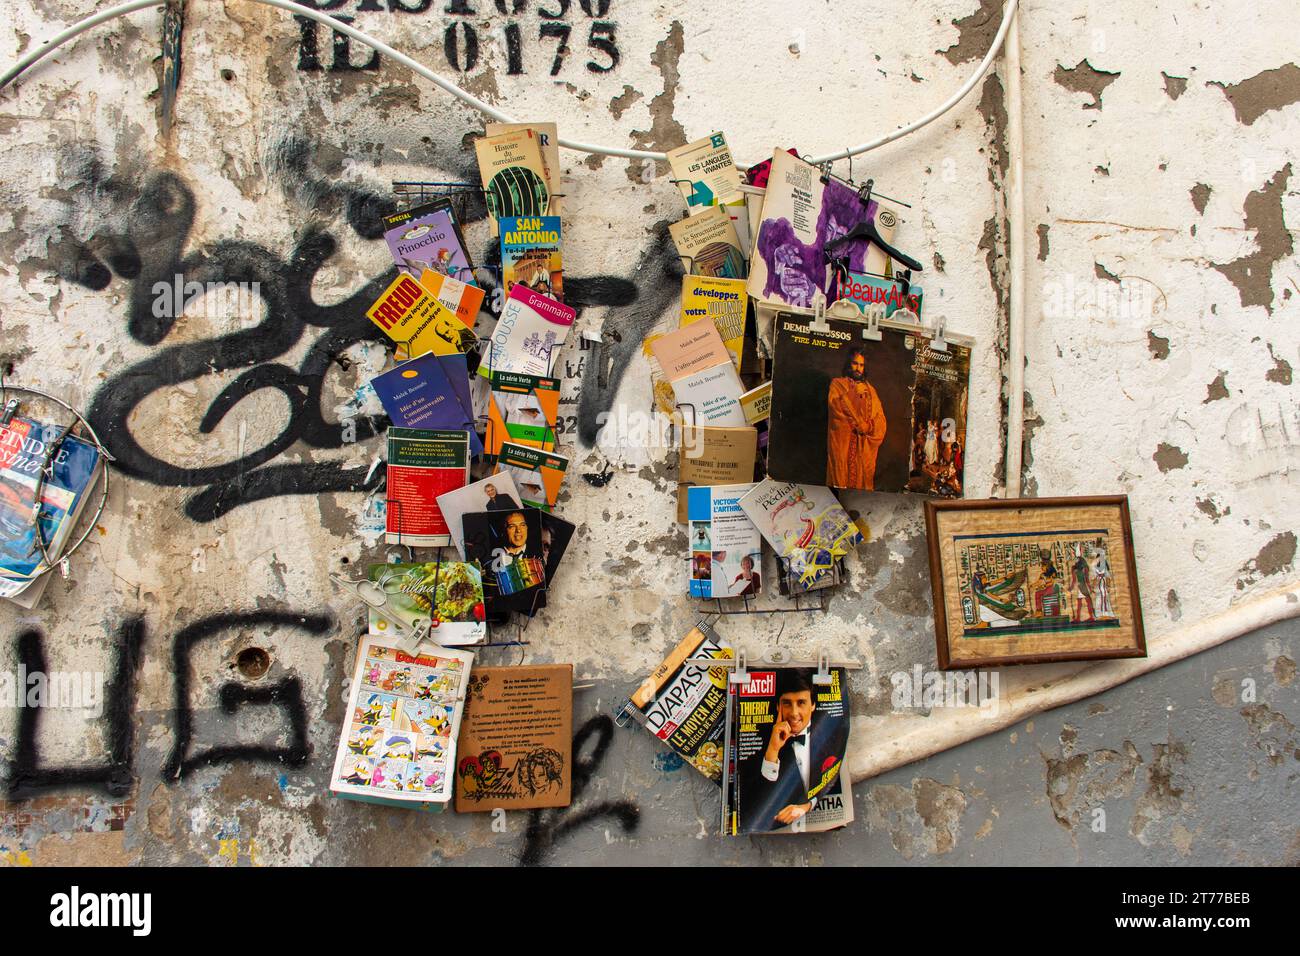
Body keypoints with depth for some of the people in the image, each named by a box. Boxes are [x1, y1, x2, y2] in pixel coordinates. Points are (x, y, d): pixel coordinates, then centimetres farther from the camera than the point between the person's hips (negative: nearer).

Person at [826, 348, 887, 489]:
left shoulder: (869, 389, 21)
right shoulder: (837, 384, 11)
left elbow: (879, 416, 11)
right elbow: (835, 406, -7)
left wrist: (869, 427, -8)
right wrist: (854, 394, -6)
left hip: (866, 444, 3)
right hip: (843, 443, -3)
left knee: (863, 481, -3)